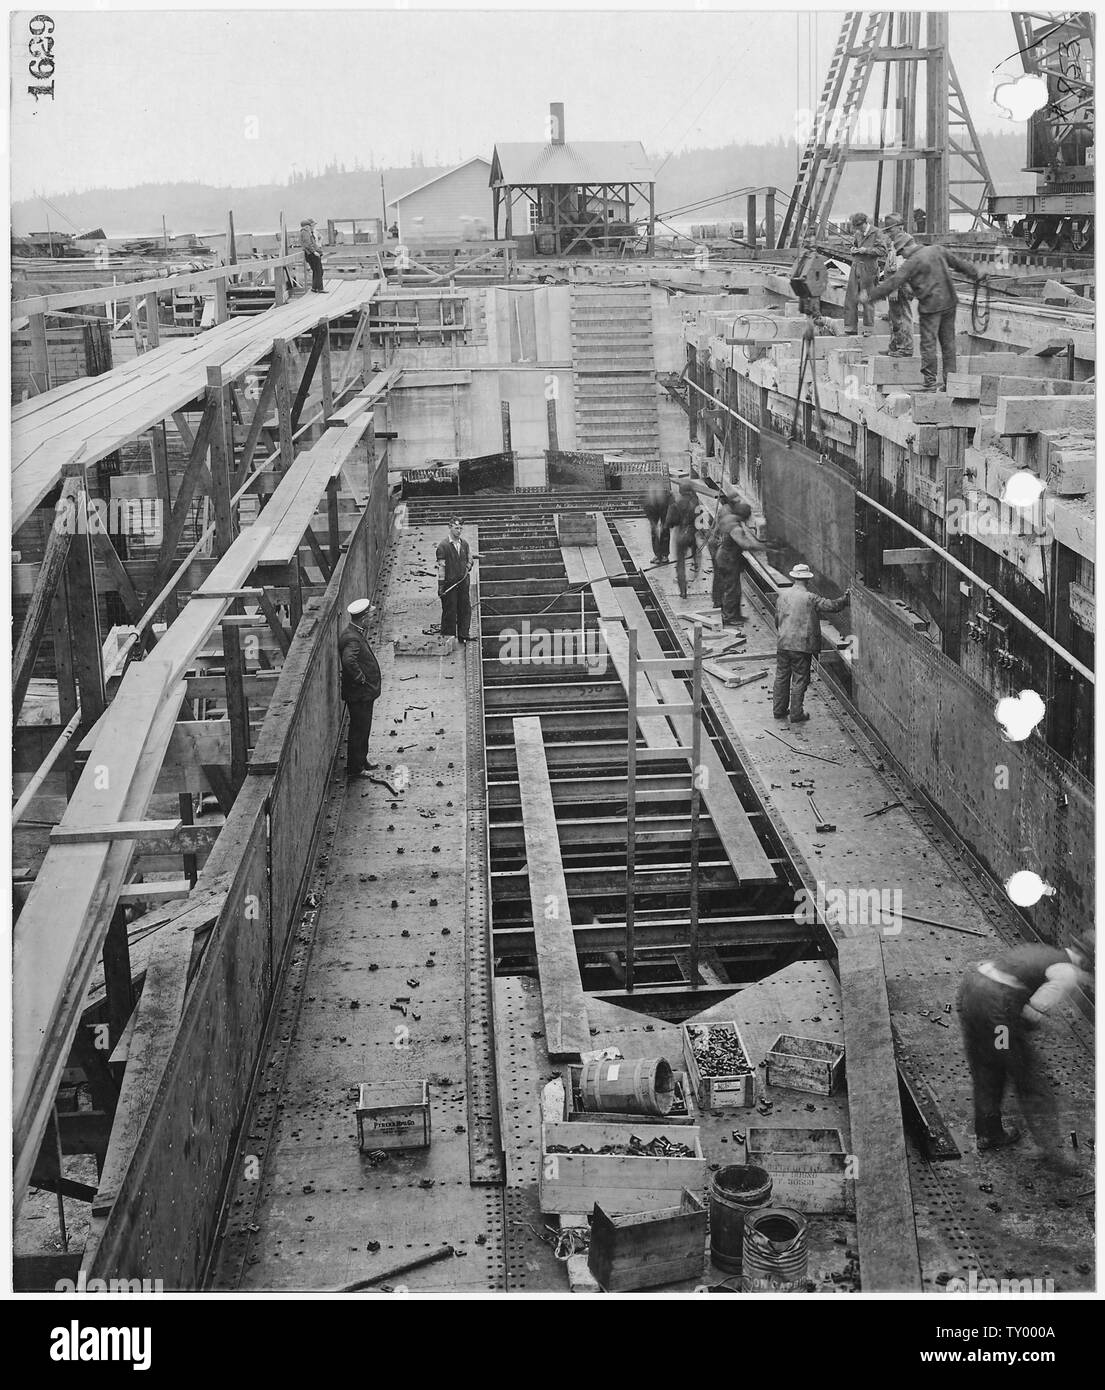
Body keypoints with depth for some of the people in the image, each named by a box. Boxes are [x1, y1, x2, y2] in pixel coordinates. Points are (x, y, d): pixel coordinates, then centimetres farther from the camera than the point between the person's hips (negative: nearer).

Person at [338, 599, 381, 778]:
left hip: (364, 692, 10)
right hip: (359, 693, -10)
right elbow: (348, 661, -44)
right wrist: (360, 678, -30)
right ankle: (354, 768, 14)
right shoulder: (352, 639, -27)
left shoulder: (354, 632, 5)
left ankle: (362, 760, 36)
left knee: (362, 729, 22)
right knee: (359, 730, 3)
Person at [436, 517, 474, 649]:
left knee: (465, 609, 5)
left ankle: (463, 636, 13)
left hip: (463, 582, 5)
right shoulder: (443, 545, -7)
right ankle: (448, 637, 8)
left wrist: (468, 568, 3)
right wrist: (440, 585, -13)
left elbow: (469, 559, 24)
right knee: (449, 610, -1)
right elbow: (441, 566, -10)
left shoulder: (464, 544, 9)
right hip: (449, 582, -5)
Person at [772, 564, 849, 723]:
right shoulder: (811, 598, -11)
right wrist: (844, 597, 11)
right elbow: (833, 606, -8)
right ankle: (796, 714, 9)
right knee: (799, 680, 5)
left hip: (783, 644, 4)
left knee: (781, 677, 15)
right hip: (802, 645, -4)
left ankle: (779, 710, 23)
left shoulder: (782, 595, 2)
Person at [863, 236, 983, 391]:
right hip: (949, 302, 7)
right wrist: (975, 274, 36)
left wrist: (870, 295, -10)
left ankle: (930, 382, -2)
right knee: (948, 342, 12)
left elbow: (894, 282, -15)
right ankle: (949, 381, 17)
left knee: (928, 343, -1)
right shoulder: (938, 250, 7)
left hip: (930, 306, -7)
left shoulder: (912, 262, -12)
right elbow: (959, 262, 20)